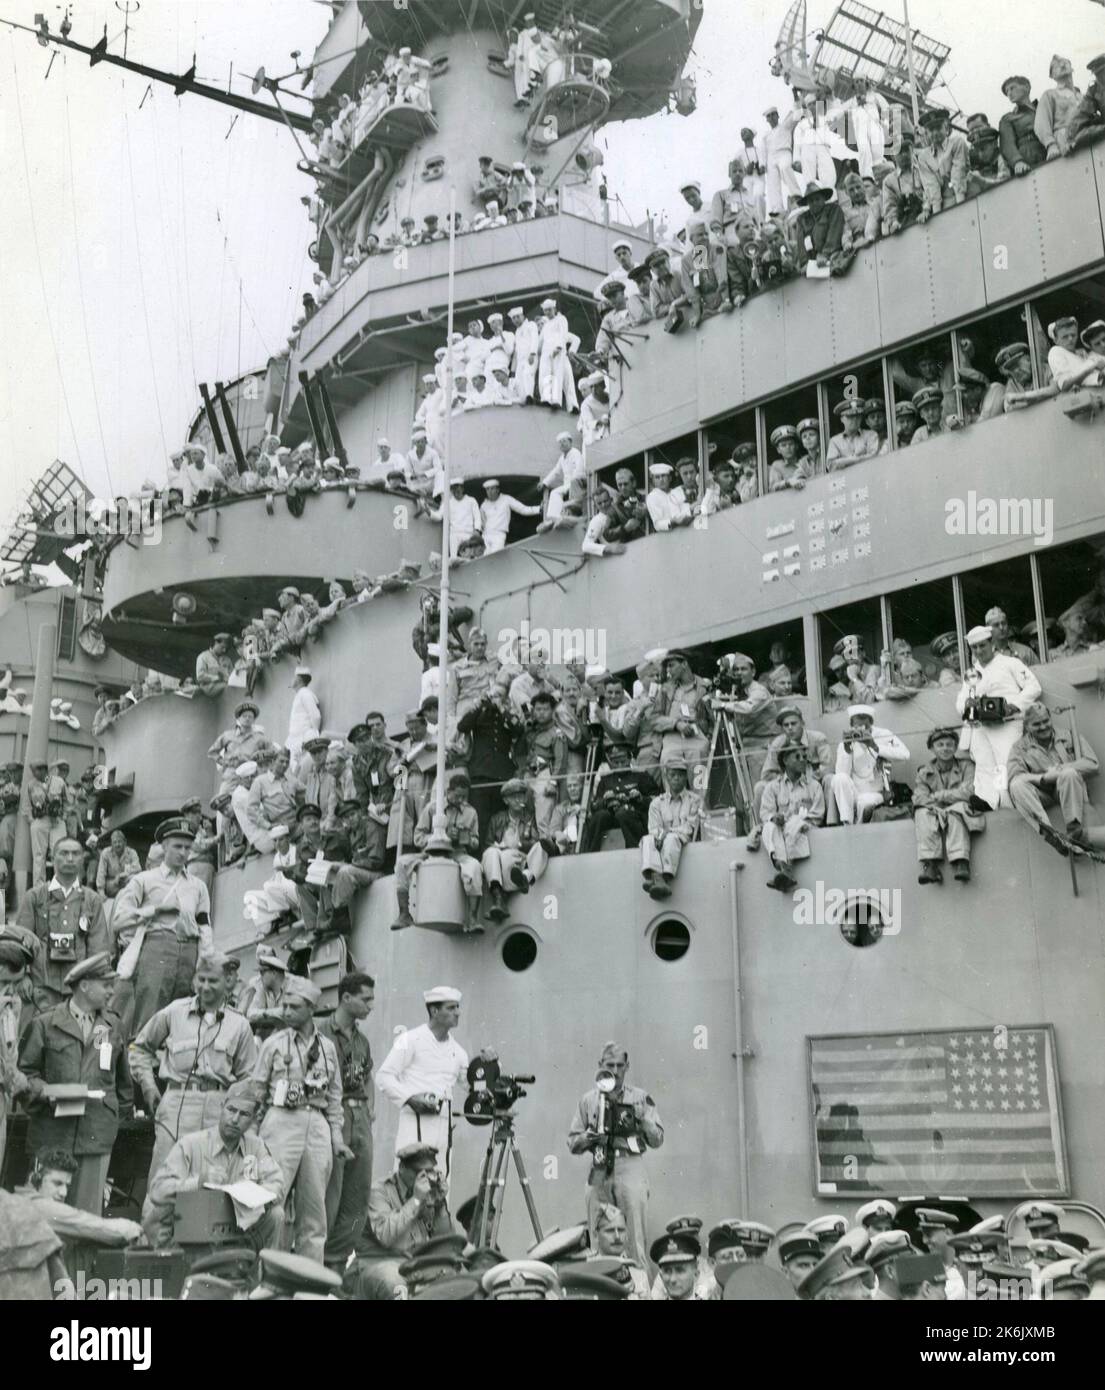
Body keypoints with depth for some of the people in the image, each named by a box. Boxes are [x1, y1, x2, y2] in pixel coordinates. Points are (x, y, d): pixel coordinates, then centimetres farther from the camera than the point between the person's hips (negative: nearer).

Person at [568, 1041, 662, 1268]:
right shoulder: (589, 1100, 14)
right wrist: (589, 1137, -6)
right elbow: (572, 1144, 14)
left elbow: (657, 1140, 8)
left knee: (635, 1239, -9)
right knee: (598, 1238, 1)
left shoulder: (640, 1098, 10)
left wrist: (643, 1119, -9)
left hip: (630, 1167, -2)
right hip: (599, 1171, 2)